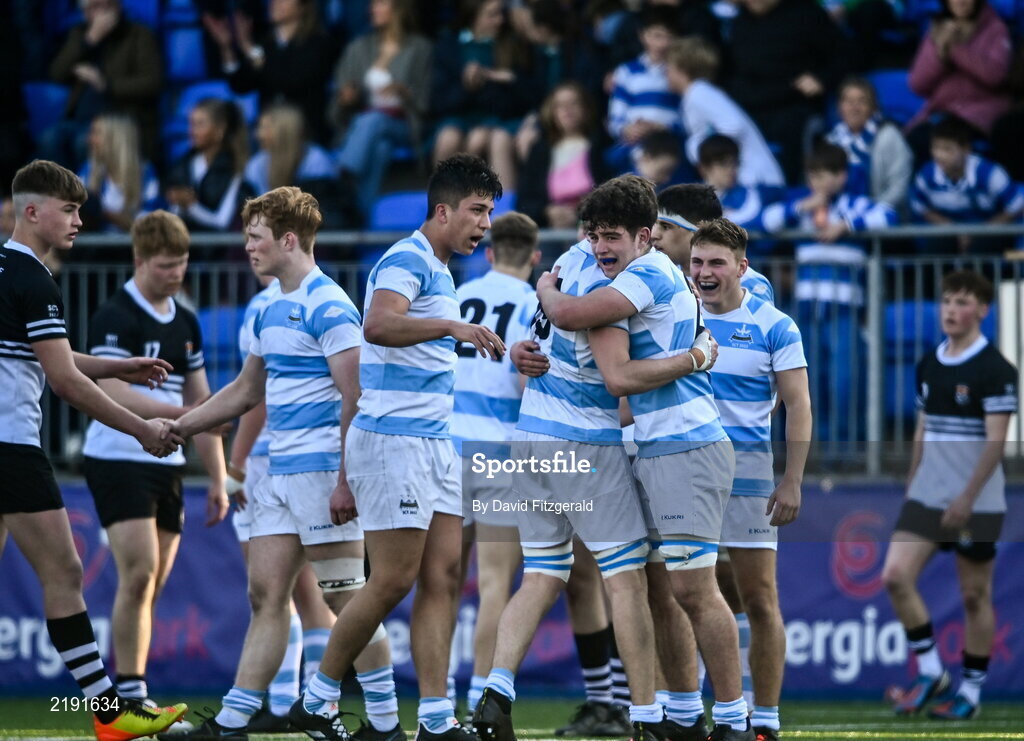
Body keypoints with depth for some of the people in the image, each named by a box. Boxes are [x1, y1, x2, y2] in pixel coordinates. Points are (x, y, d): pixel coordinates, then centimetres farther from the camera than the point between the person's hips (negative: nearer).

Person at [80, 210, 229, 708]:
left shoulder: (185, 323, 14)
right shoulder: (115, 319, -9)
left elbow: (199, 401, 19)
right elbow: (115, 396, -21)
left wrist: (217, 477, 16)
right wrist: (179, 412, -32)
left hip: (167, 466, 7)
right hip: (118, 459, -7)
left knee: (152, 585, 6)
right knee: (139, 574, -15)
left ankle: (128, 692, 11)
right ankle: (130, 695, -12)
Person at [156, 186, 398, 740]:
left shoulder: (329, 308, -12)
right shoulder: (271, 313, 17)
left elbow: (357, 399, -17)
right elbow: (246, 390, 30)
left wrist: (346, 481, -22)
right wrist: (181, 426, 26)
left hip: (322, 468, -9)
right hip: (280, 473, 9)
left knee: (347, 600, -7)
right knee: (265, 595, 7)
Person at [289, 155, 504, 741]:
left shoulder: (440, 271, 18)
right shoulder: (407, 260, -12)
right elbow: (379, 324, -33)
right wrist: (451, 325, -44)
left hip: (435, 444, 9)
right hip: (393, 441, -9)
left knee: (443, 576, 2)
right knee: (394, 581, -8)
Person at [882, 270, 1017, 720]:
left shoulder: (995, 370, -10)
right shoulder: (928, 366, 10)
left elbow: (995, 441, -15)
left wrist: (967, 498, -21)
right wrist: (912, 485, 16)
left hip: (977, 502, -6)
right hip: (926, 496, 6)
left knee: (974, 596, 2)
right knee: (895, 576, -8)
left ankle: (971, 692, 13)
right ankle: (929, 672, 4)